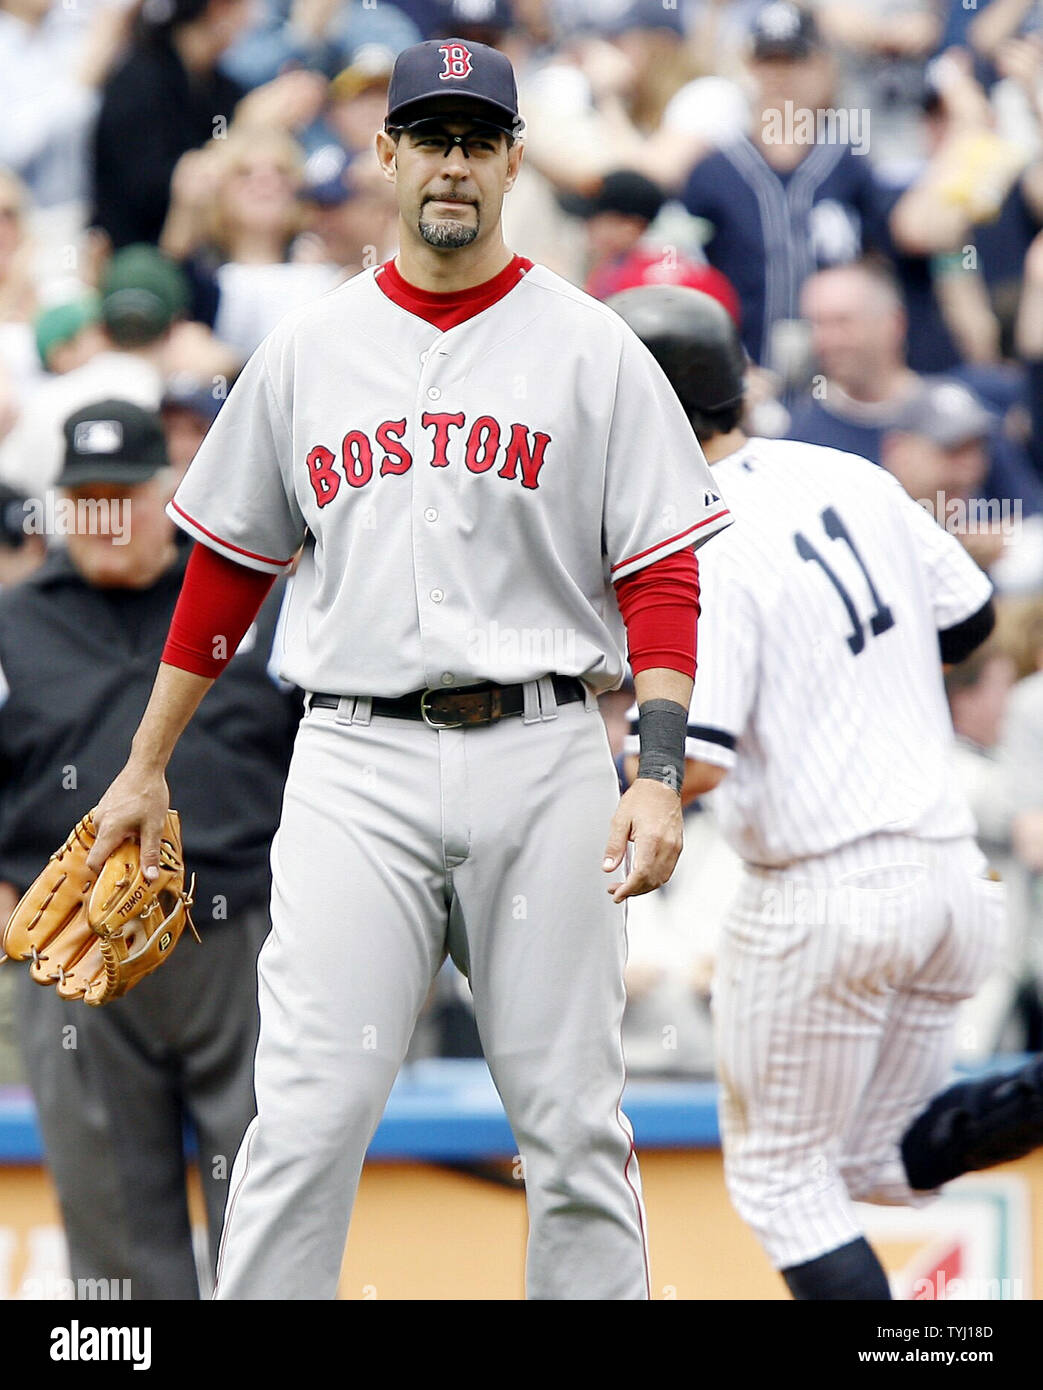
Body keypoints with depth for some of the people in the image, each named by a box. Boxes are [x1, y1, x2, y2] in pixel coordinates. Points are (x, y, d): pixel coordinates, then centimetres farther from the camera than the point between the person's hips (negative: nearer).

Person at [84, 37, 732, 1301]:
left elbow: (662, 576, 0)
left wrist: (659, 774, -12)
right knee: (307, 1115, -9)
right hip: (356, 764, 1)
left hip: (541, 761, -1)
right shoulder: (306, 351, 11)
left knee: (572, 1124, 0)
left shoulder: (590, 350, 5)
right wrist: (144, 769, 18)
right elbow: (225, 568, 18)